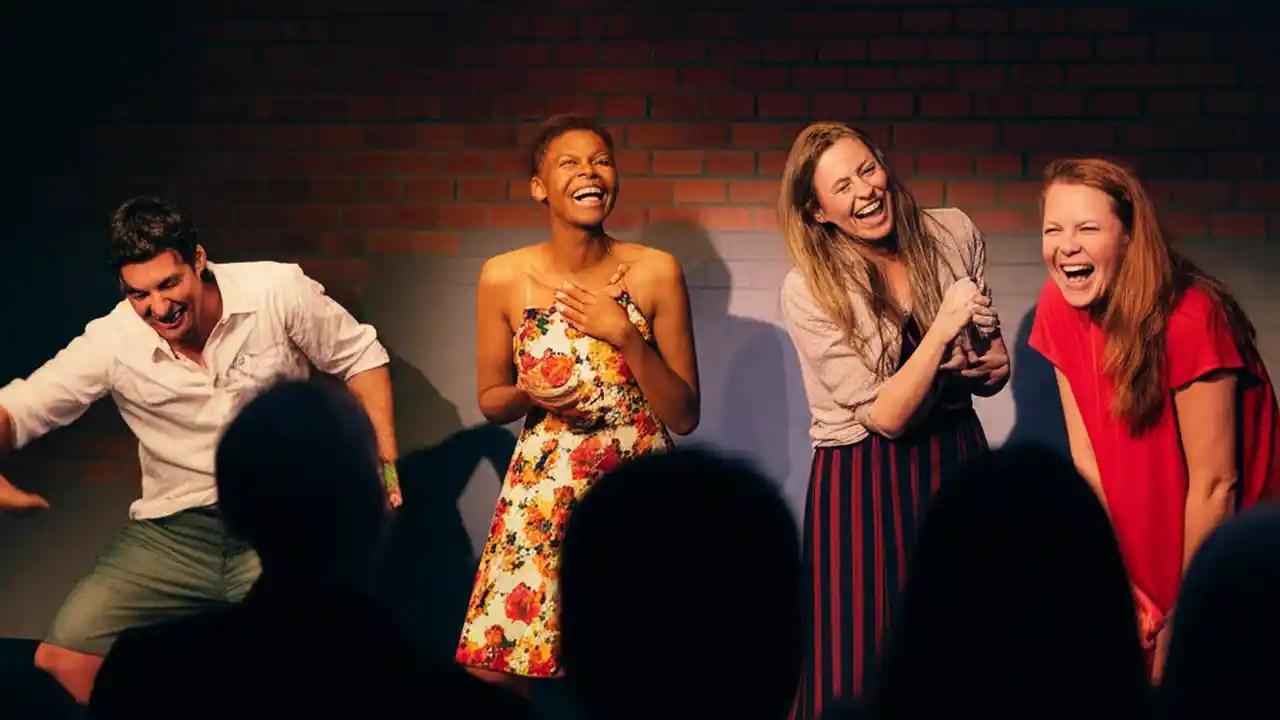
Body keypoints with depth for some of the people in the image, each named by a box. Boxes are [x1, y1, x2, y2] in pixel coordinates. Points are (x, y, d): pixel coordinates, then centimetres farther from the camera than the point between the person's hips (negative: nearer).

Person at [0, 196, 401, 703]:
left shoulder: (277, 291, -8)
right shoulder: (112, 343, -6)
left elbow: (359, 356, 6)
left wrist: (386, 456, -3)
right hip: (172, 532, 2)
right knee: (59, 667, -9)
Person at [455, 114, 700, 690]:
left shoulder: (656, 273, -5)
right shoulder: (504, 278, -3)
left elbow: (685, 417, -2)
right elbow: (490, 399, 10)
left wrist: (626, 337, -15)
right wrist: (531, 394, -12)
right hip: (542, 496, 1)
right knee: (491, 672, -1)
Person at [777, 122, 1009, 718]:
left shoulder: (953, 235, -1)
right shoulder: (807, 292, -12)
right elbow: (885, 416, -15)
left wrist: (995, 366, -7)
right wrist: (941, 329, -24)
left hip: (957, 457, 4)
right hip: (862, 481, -4)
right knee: (862, 661, -2)